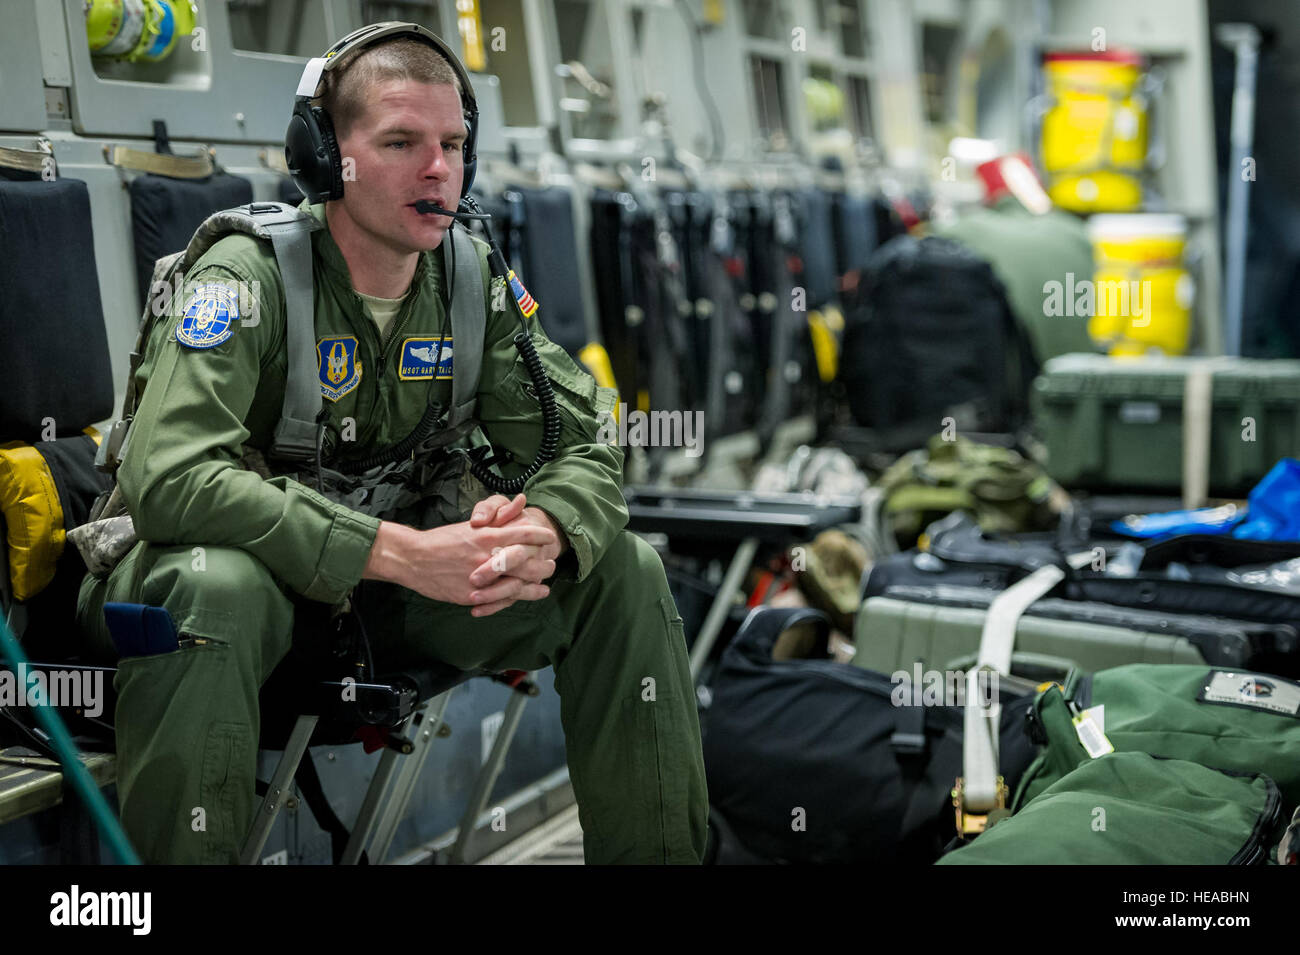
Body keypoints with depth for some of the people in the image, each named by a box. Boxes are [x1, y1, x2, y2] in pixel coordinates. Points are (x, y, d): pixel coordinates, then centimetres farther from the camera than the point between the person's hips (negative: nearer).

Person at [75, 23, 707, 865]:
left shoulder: (471, 277, -2)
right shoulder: (250, 276, -19)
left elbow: (589, 445, -3)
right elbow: (169, 479, -33)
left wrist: (546, 532, -28)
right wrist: (404, 553, -37)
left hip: (391, 599, 5)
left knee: (626, 570, -8)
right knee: (213, 587, -41)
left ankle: (660, 852, 4)